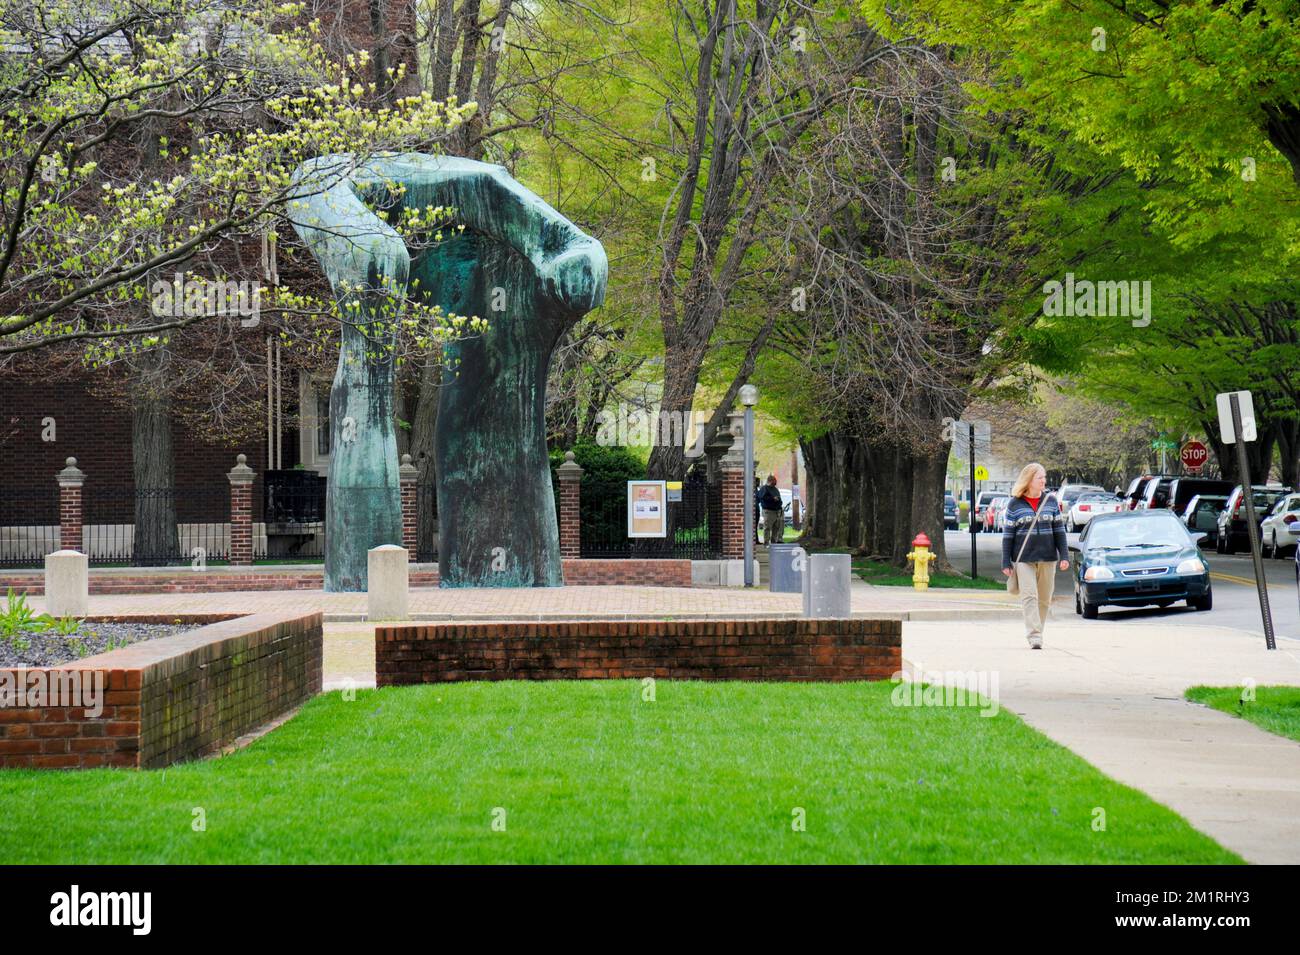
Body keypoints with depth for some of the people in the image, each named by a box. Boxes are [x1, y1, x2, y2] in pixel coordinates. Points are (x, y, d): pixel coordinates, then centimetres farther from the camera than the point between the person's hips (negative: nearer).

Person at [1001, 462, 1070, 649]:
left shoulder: (1051, 501, 8)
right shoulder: (1015, 504, 1)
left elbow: (1059, 530, 9)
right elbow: (1008, 534, 2)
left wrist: (1064, 556, 1)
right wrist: (1006, 562, -1)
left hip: (1048, 558, 3)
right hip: (1024, 559, -3)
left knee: (1044, 599, 8)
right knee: (1029, 597, -12)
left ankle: (1037, 634, 20)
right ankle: (1034, 637, -17)